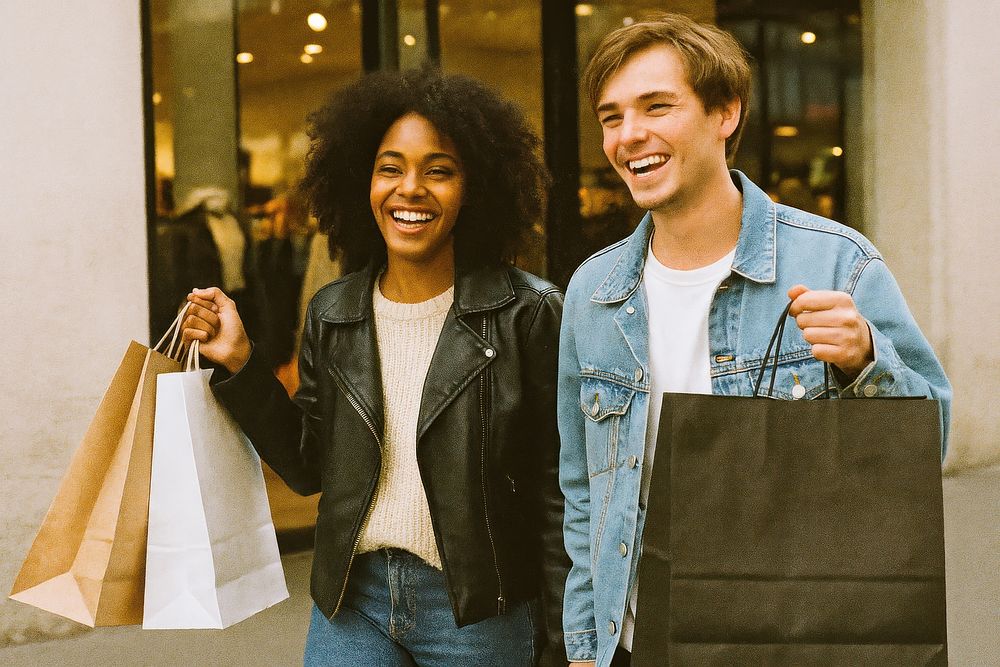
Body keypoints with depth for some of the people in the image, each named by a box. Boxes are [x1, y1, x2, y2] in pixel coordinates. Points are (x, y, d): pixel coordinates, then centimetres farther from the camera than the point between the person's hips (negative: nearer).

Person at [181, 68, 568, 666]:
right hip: (351, 602, 3)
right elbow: (309, 468, 7)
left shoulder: (529, 313, -10)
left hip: (478, 612, -3)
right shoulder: (332, 314, 3)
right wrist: (241, 364, -3)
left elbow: (557, 492, -7)